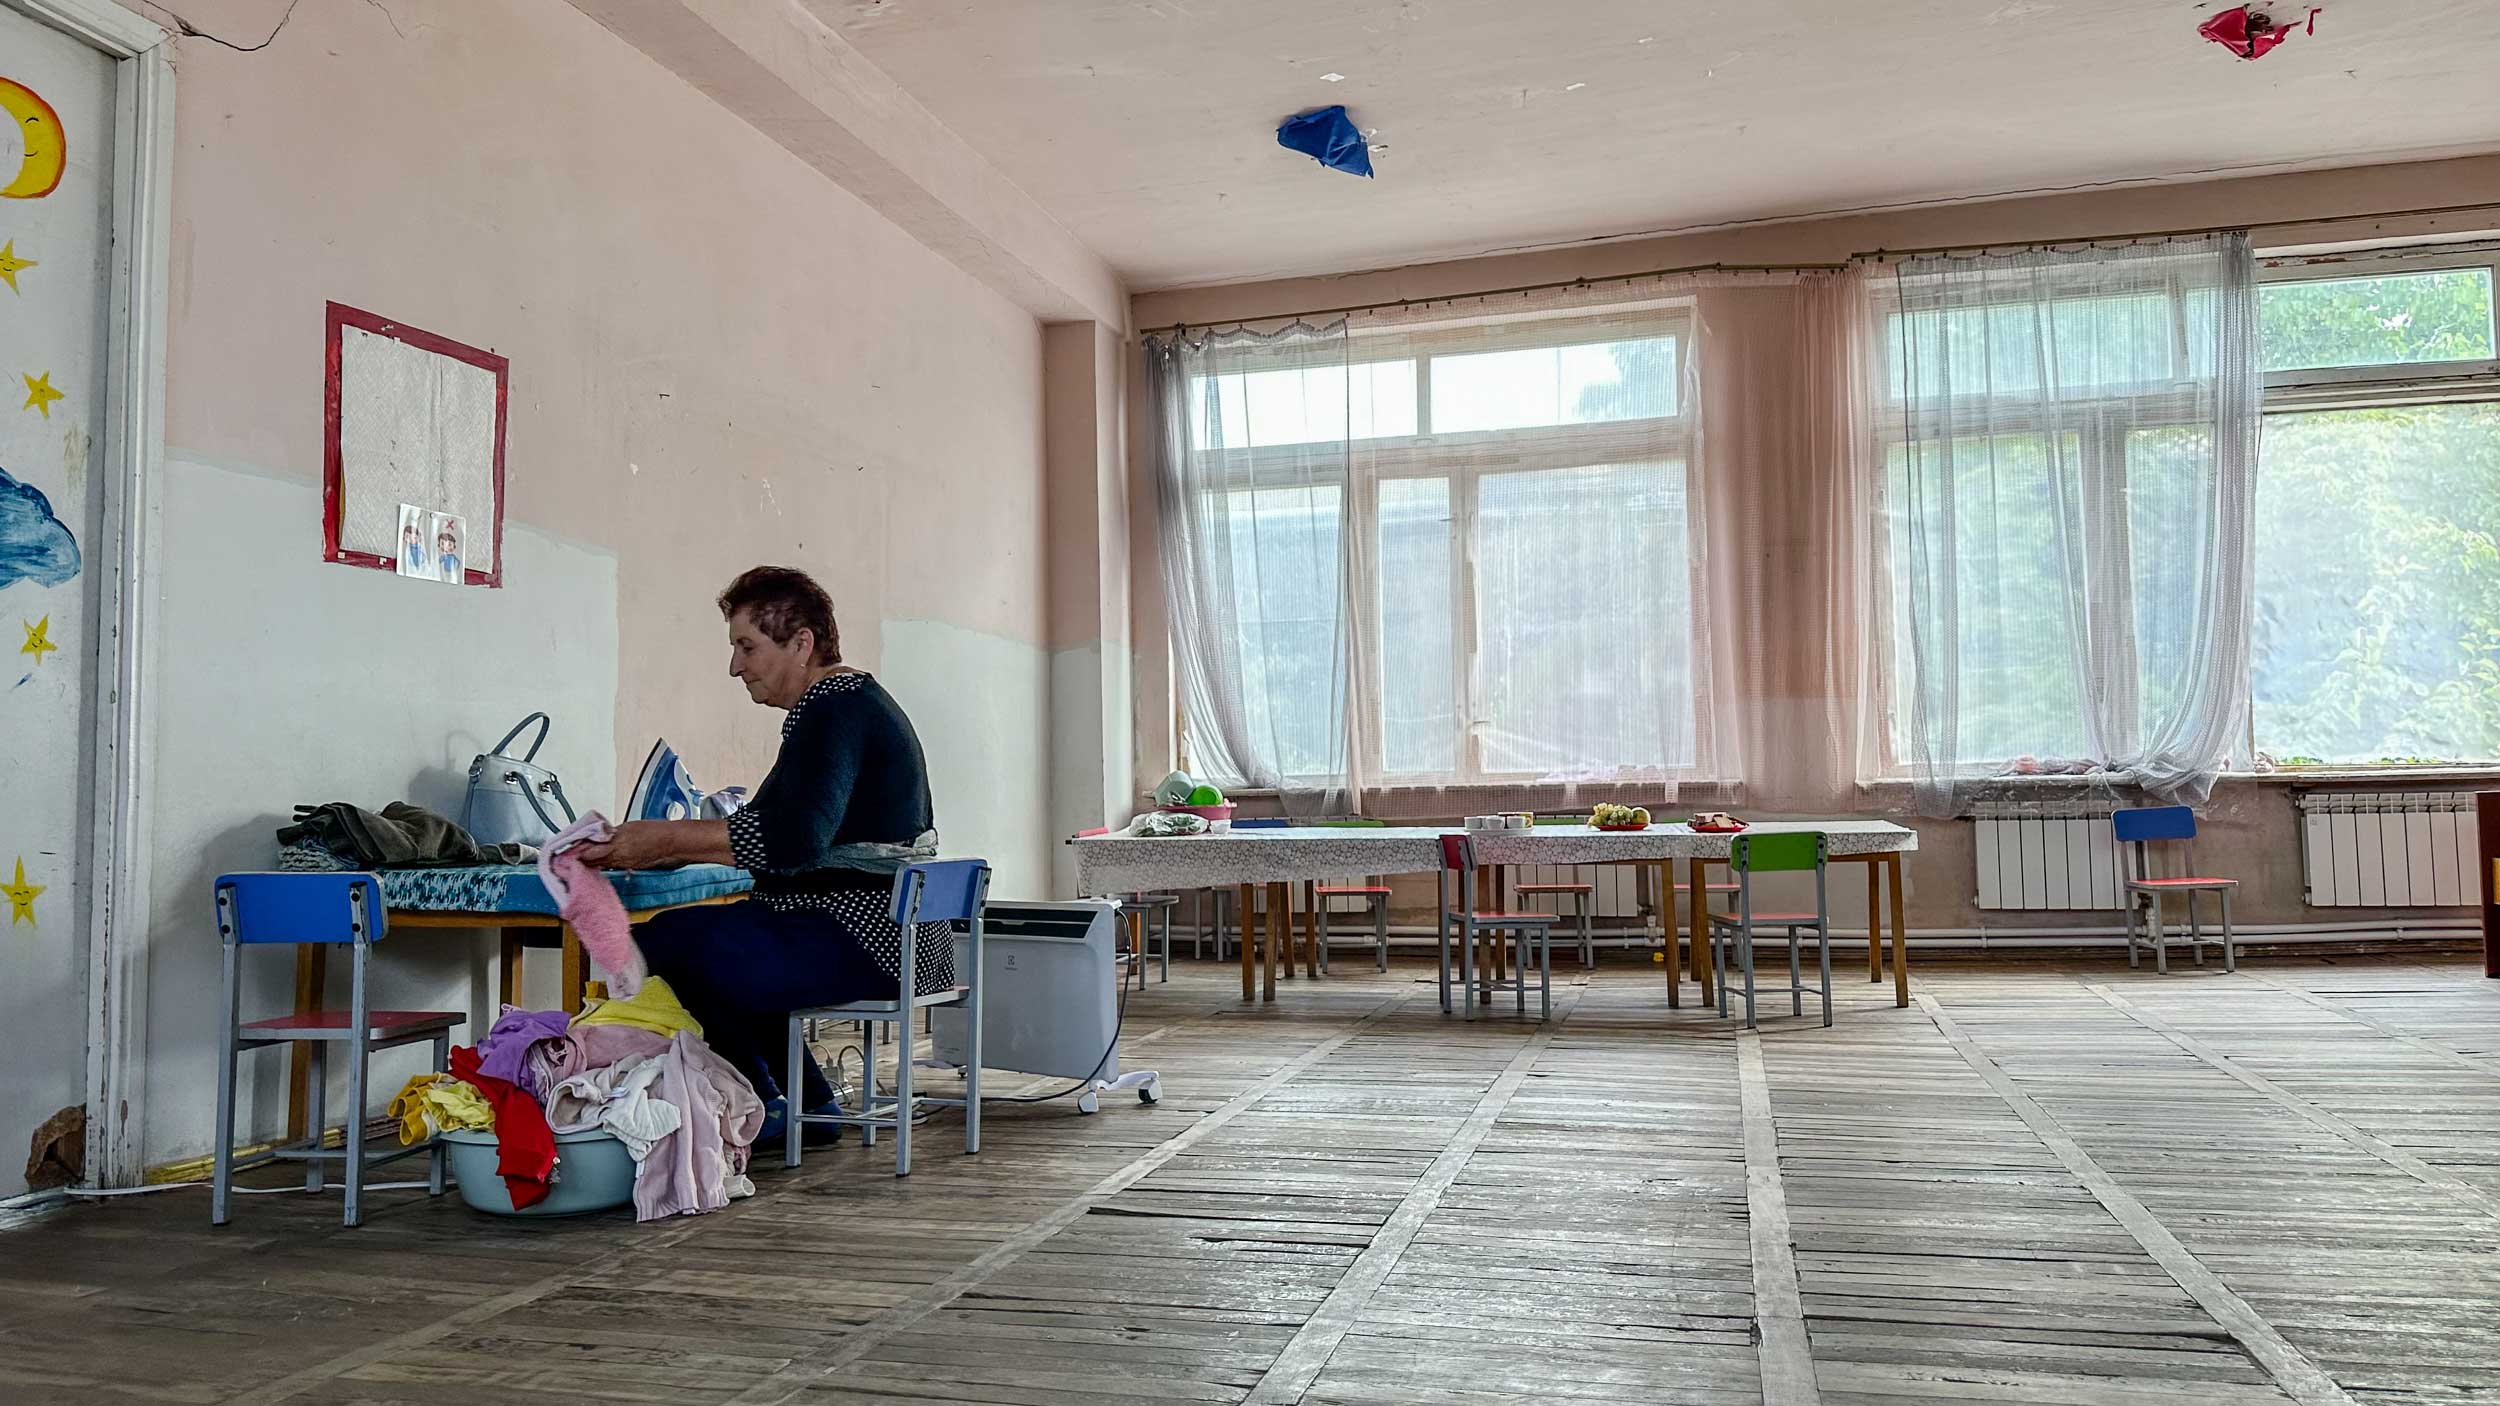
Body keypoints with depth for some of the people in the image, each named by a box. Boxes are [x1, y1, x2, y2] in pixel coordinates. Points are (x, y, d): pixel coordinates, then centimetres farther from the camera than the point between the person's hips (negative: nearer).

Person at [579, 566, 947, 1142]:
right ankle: (808, 1103, 22)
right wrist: (661, 851, 14)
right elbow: (779, 836, 20)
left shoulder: (834, 710, -15)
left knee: (663, 935, -12)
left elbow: (792, 841, -29)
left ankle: (760, 1105, 1)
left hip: (866, 942, -11)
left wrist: (668, 839, -23)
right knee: (722, 934, 26)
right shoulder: (852, 700, 18)